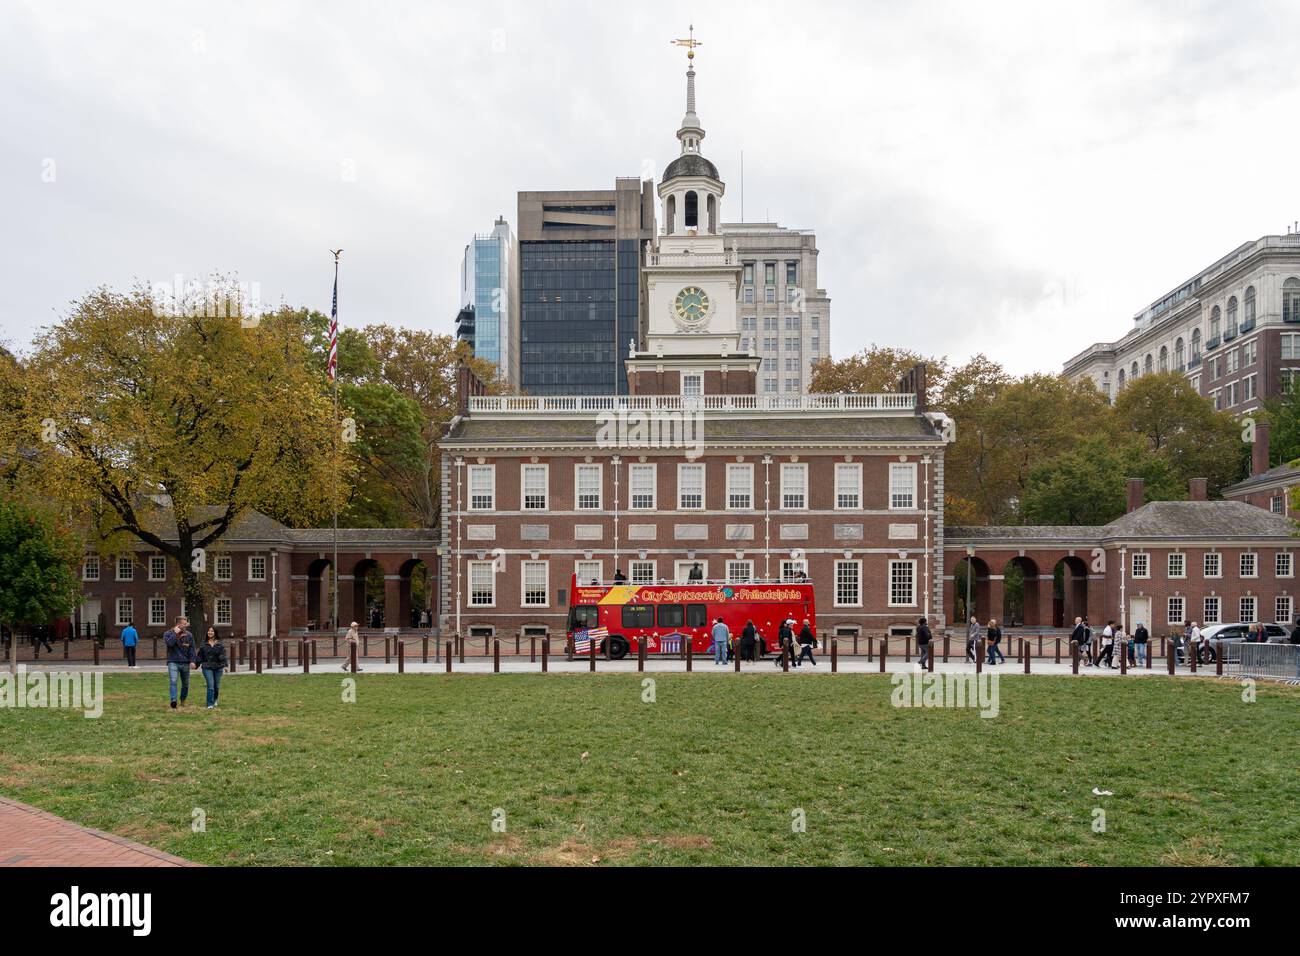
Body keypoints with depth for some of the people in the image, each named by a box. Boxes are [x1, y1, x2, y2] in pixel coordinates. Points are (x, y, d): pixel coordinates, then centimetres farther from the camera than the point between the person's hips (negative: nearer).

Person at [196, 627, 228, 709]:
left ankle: (214, 700, 34)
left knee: (217, 686, 9)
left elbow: (223, 655, -4)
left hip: (218, 667, 1)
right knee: (210, 685, -11)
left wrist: (225, 665, -14)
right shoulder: (204, 644, 6)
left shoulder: (220, 644, 2)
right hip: (207, 667, -1)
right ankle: (210, 704, -6)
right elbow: (200, 656, 12)